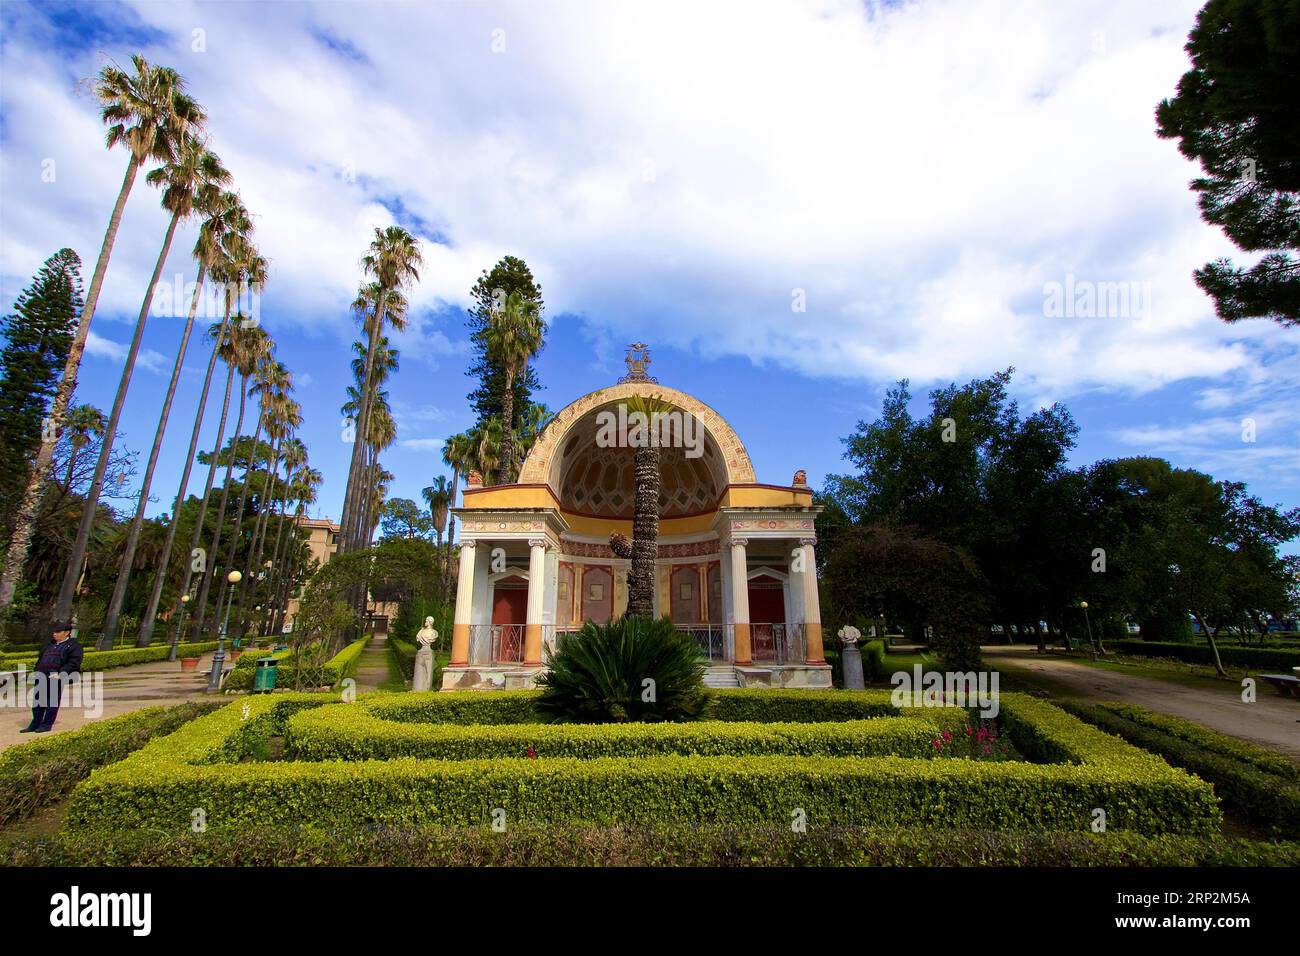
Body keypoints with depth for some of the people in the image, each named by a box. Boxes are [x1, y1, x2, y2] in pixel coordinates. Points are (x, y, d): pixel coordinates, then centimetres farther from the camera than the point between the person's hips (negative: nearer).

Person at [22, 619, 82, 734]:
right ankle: (35, 723, 22)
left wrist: (60, 674, -21)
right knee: (37, 700, 11)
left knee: (52, 701, -1)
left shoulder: (73, 646, -4)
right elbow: (40, 660, 30)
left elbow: (73, 663, -12)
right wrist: (37, 671, 14)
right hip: (41, 677, 8)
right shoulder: (49, 645, 22)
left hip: (56, 678, -8)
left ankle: (47, 724, 8)